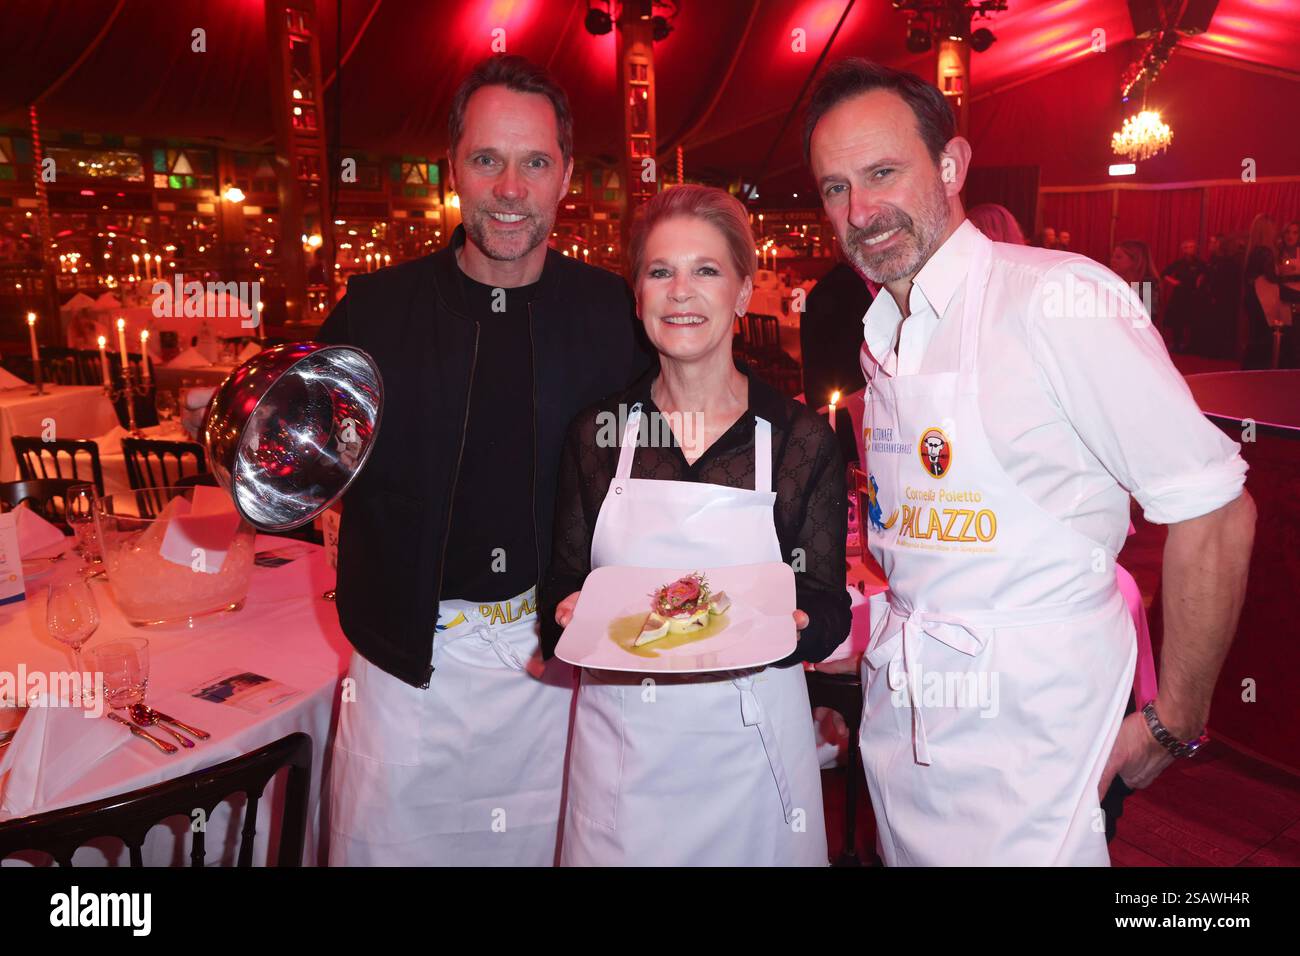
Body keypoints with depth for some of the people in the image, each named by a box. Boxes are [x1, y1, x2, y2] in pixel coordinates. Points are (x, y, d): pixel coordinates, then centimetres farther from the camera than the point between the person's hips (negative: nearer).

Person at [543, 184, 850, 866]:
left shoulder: (802, 440, -4)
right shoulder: (596, 433, 0)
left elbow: (828, 607, -2)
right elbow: (564, 586, 5)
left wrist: (786, 630, -23)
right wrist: (571, 617, -17)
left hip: (751, 749, -1)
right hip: (619, 751, 1)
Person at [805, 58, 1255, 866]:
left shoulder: (1062, 299, -17)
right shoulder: (882, 338, 6)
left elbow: (1215, 513, -14)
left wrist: (1172, 725, -9)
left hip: (1029, 744, -7)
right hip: (899, 729, 7)